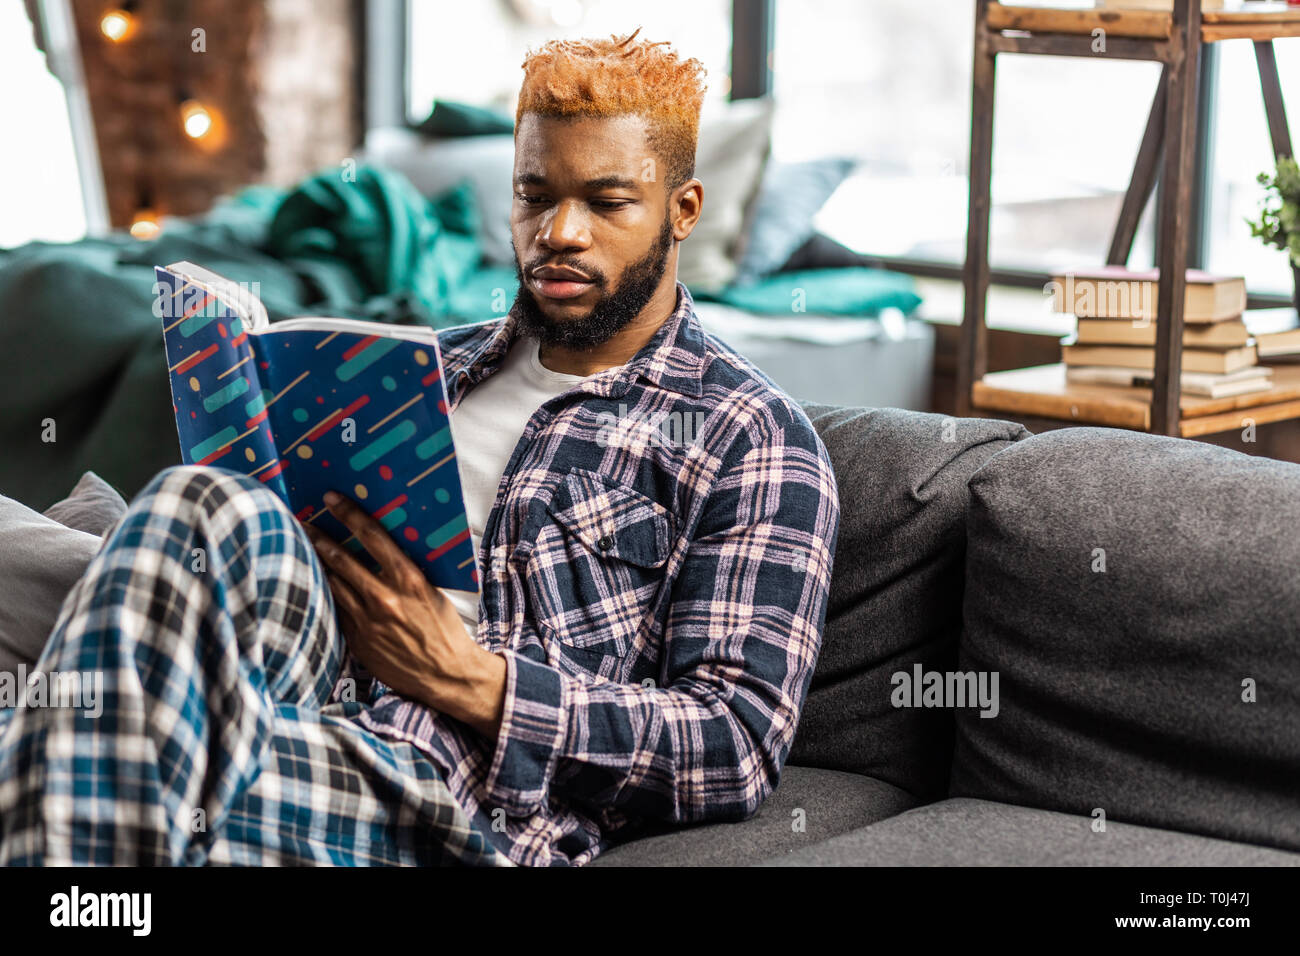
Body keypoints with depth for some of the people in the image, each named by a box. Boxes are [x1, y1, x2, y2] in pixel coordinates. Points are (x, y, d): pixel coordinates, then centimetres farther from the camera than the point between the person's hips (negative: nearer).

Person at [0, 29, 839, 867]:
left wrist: (470, 681, -13)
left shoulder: (753, 441, 7)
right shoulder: (441, 365, 28)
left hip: (468, 798, -6)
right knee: (210, 510, -30)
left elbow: (742, 749, -2)